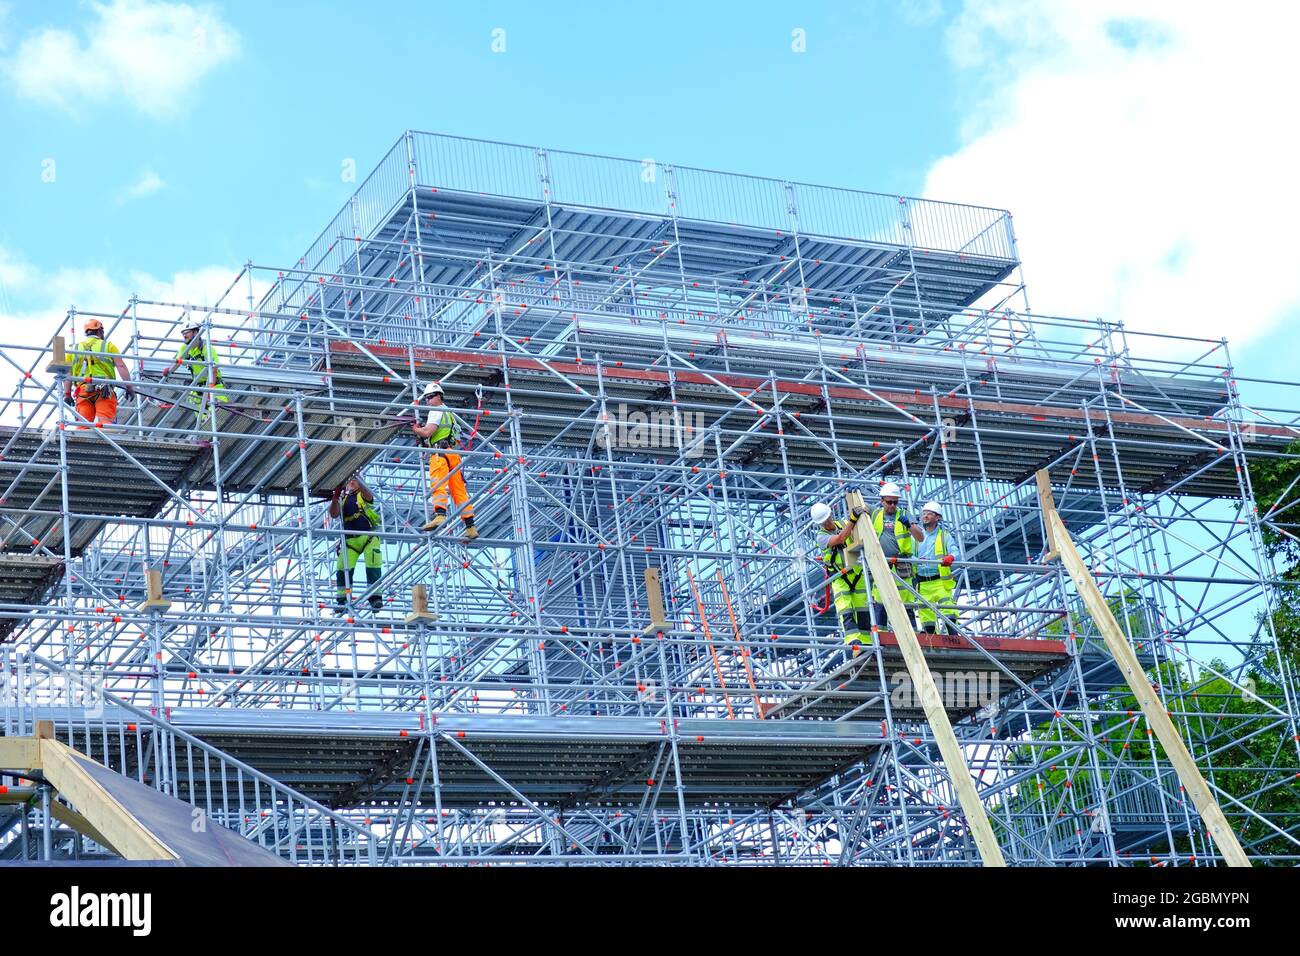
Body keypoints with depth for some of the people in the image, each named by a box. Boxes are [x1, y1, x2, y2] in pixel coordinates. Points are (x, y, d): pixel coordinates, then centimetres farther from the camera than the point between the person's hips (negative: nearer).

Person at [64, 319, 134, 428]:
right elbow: (121, 366, 2)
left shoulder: (75, 348, 20)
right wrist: (128, 386, 2)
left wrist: (67, 393, 12)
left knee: (83, 423, -1)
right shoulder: (108, 345, 12)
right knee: (105, 422, -14)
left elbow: (68, 372, 13)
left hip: (83, 390, 3)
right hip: (104, 391, -3)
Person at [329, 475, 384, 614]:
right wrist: (335, 497, -13)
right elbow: (334, 514, 1)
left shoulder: (363, 495, 6)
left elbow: (369, 495, -19)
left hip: (369, 536, -3)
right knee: (343, 568, -7)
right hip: (350, 539, 3)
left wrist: (357, 478, -29)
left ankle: (376, 598, -11)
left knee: (373, 566, -13)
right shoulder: (343, 499, 15)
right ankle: (343, 600, -1)